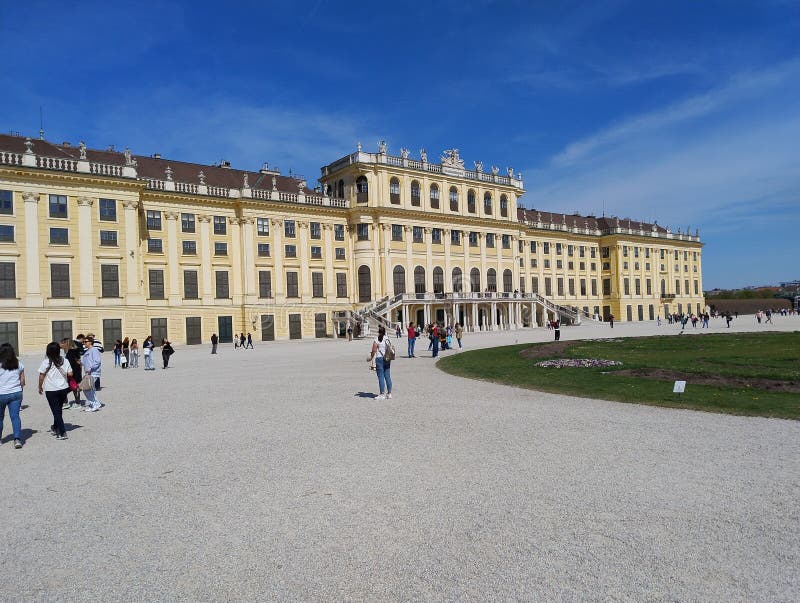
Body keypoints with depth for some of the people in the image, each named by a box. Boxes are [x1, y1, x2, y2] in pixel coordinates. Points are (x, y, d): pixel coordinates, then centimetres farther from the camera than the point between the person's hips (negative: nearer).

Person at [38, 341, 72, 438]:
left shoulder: (46, 362, -10)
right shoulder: (65, 361, -1)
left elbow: (41, 376, -8)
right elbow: (70, 374, -2)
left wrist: (40, 387, 5)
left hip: (51, 390, -4)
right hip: (63, 388, 4)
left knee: (56, 411, 0)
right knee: (58, 410, 21)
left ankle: (62, 433, -4)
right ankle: (55, 428, 37)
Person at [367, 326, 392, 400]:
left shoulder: (377, 339, -10)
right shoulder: (387, 339, 8)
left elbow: (374, 351, -13)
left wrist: (371, 358, 5)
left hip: (380, 358, -6)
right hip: (387, 359, 6)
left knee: (381, 377, -2)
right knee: (388, 376, 11)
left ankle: (382, 395, 0)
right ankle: (389, 393, 15)